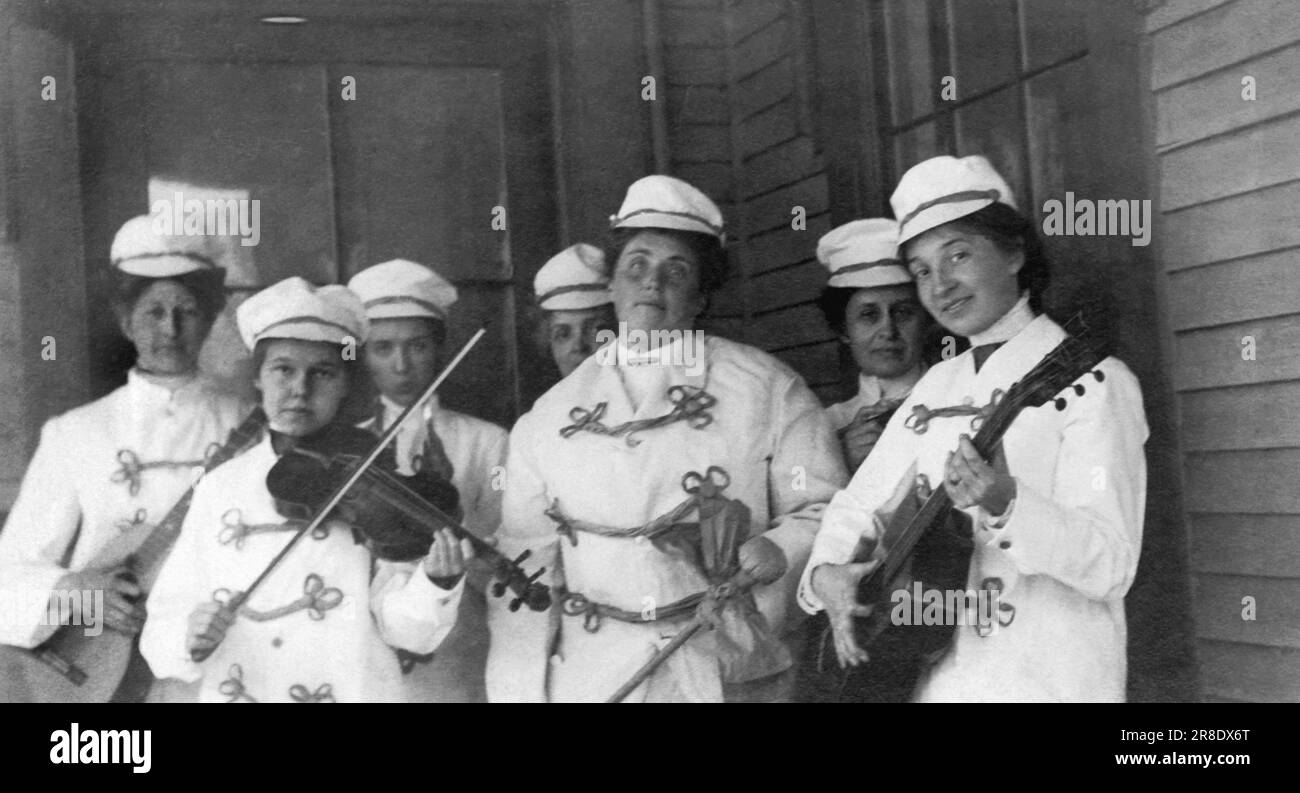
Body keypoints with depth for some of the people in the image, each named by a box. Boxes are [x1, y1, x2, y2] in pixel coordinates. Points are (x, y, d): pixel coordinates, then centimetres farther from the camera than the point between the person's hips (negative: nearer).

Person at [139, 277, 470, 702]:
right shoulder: (219, 488, 6)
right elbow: (160, 631, 6)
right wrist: (189, 642, -13)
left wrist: (438, 584, -24)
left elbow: (406, 629, -6)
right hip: (231, 693, 3)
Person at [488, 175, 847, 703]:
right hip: (589, 678, 1)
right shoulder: (547, 419, 5)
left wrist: (779, 550, -20)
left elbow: (824, 510, 1)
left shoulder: (766, 388, 0)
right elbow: (527, 574, 3)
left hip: (731, 674, -1)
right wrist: (519, 693, -4)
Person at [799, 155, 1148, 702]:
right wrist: (827, 573, -9)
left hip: (1047, 679, -5)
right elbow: (856, 508, 10)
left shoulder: (1093, 382, -8)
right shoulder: (937, 386, 9)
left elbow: (1112, 566, -16)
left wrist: (1005, 505, -31)